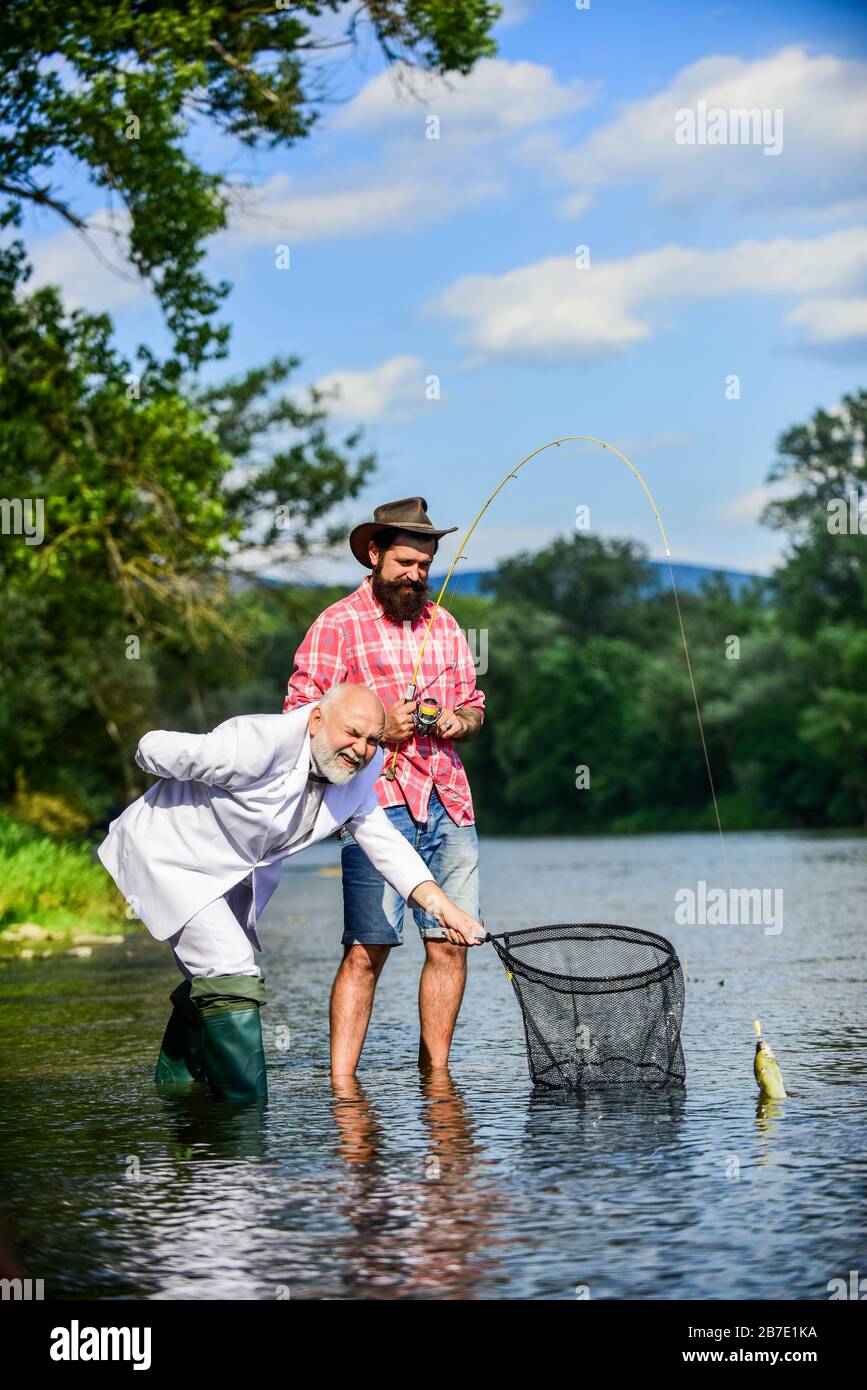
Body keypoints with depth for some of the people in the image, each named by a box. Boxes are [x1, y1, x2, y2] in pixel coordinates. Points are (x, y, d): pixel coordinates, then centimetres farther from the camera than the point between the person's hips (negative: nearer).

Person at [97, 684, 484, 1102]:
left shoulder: (362, 770, -11)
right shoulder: (260, 744, -35)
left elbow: (385, 844, -4)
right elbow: (154, 749, -28)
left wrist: (441, 906, -17)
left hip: (233, 874, 9)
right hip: (167, 856, -9)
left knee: (211, 981, 22)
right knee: (233, 978, -20)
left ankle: (175, 1086, 42)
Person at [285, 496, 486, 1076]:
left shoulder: (443, 624, 19)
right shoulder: (338, 624, 1)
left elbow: (473, 701, 28)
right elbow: (300, 713, -3)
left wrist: (459, 720, 4)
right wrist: (376, 729, -13)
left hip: (449, 803, 6)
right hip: (378, 801, -5)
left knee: (450, 943, 3)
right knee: (367, 948, -10)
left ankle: (435, 1072, 15)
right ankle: (342, 1083, -6)